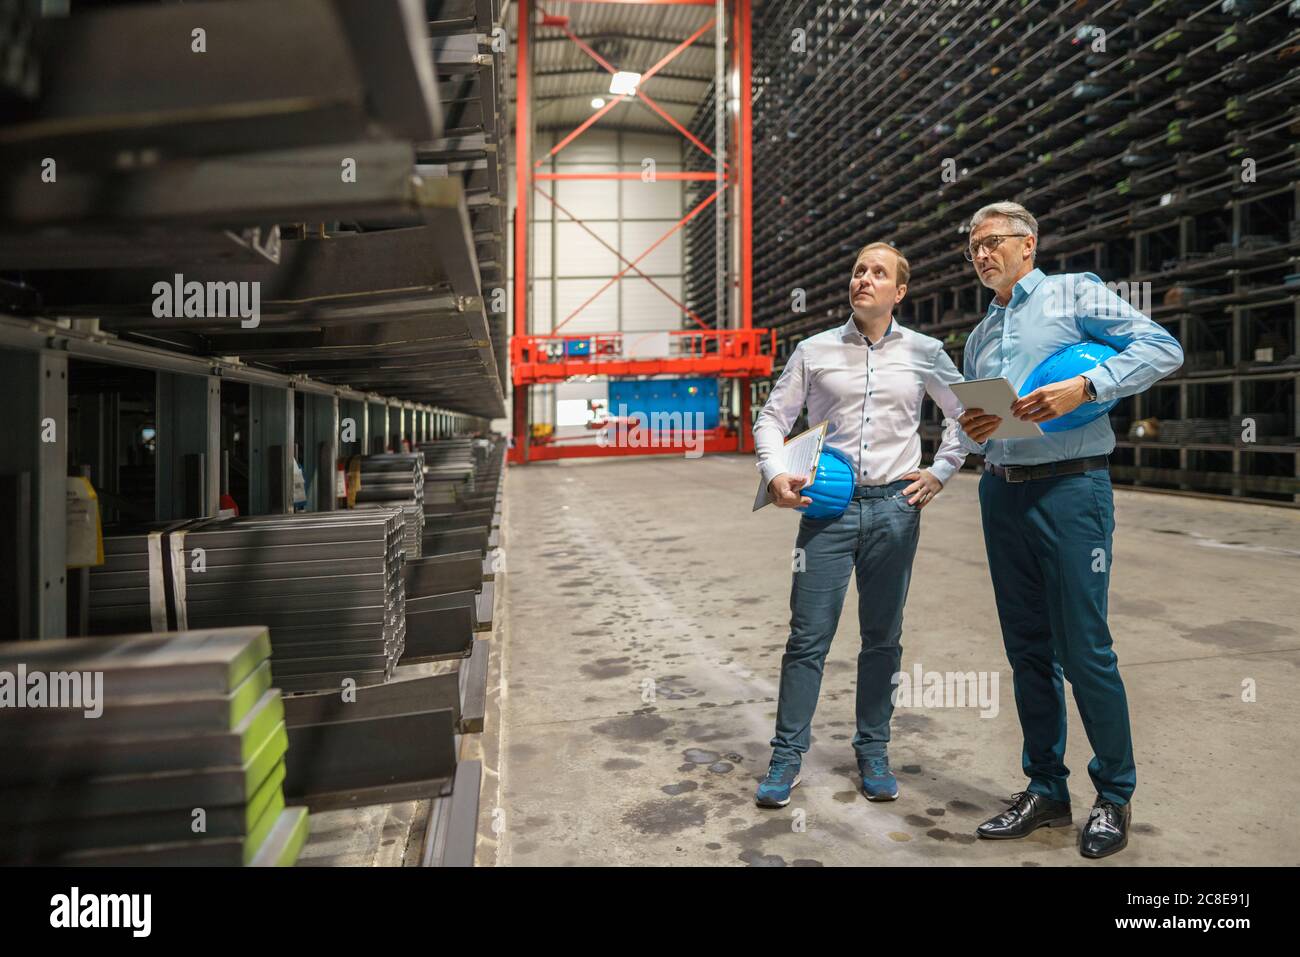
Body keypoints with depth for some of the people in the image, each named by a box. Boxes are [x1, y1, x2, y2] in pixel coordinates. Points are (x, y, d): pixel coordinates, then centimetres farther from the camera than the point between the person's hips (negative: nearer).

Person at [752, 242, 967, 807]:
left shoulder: (923, 352, 6)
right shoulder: (815, 351, 4)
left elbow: (965, 414, 17)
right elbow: (772, 417, 8)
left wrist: (940, 473, 7)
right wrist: (775, 474, -8)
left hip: (895, 506, 1)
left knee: (882, 637, 10)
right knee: (809, 634, -1)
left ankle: (873, 751, 25)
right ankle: (787, 755, 12)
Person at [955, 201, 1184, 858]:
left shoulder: (1075, 293, 3)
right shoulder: (980, 335, 20)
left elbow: (1162, 348, -8)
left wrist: (1084, 387, -21)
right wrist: (972, 430, -1)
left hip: (1068, 489, -6)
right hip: (1000, 493, 6)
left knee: (1084, 649, -3)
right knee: (1028, 649, 10)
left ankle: (1115, 796, 15)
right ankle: (1045, 790, 21)